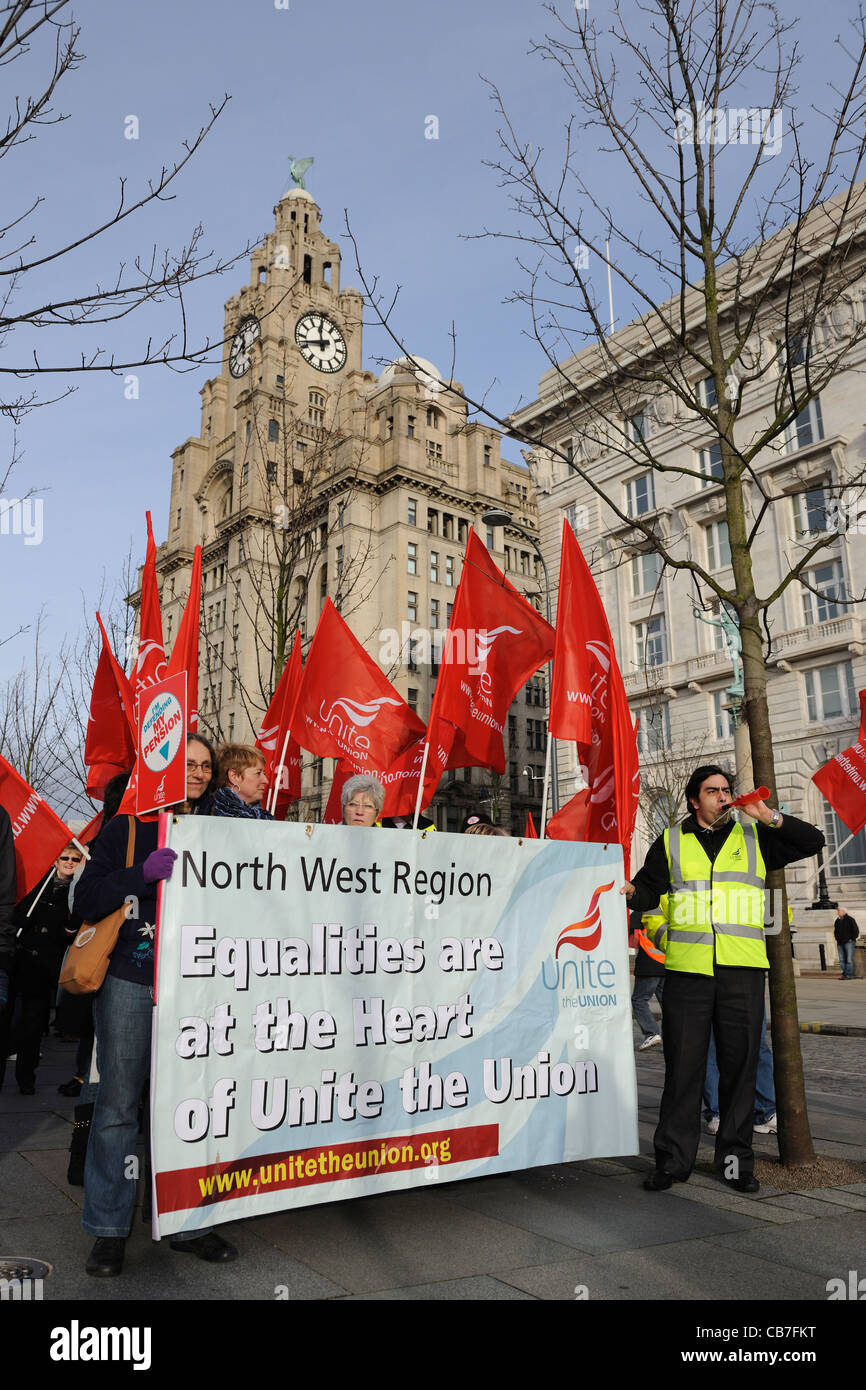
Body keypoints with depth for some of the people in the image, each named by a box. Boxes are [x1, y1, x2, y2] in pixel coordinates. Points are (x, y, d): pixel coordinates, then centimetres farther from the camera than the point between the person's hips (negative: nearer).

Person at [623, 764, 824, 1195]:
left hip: (742, 969, 1)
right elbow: (648, 890, 7)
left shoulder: (754, 837, 14)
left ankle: (736, 1158, 18)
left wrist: (770, 817, -1)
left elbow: (813, 841, 11)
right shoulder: (670, 842, 11)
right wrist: (629, 891, -16)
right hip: (687, 967, -1)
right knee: (682, 1064, 1)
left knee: (739, 1063, 5)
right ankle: (673, 1159, 11)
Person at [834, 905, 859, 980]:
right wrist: (837, 940, 15)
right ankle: (844, 974, 9)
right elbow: (835, 931, 26)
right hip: (840, 943, 6)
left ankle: (849, 975, -7)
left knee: (849, 959, -9)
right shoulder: (837, 921, 15)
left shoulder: (850, 919, -2)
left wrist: (852, 938, -6)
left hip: (848, 942, -6)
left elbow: (856, 930, -3)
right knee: (842, 960, 5)